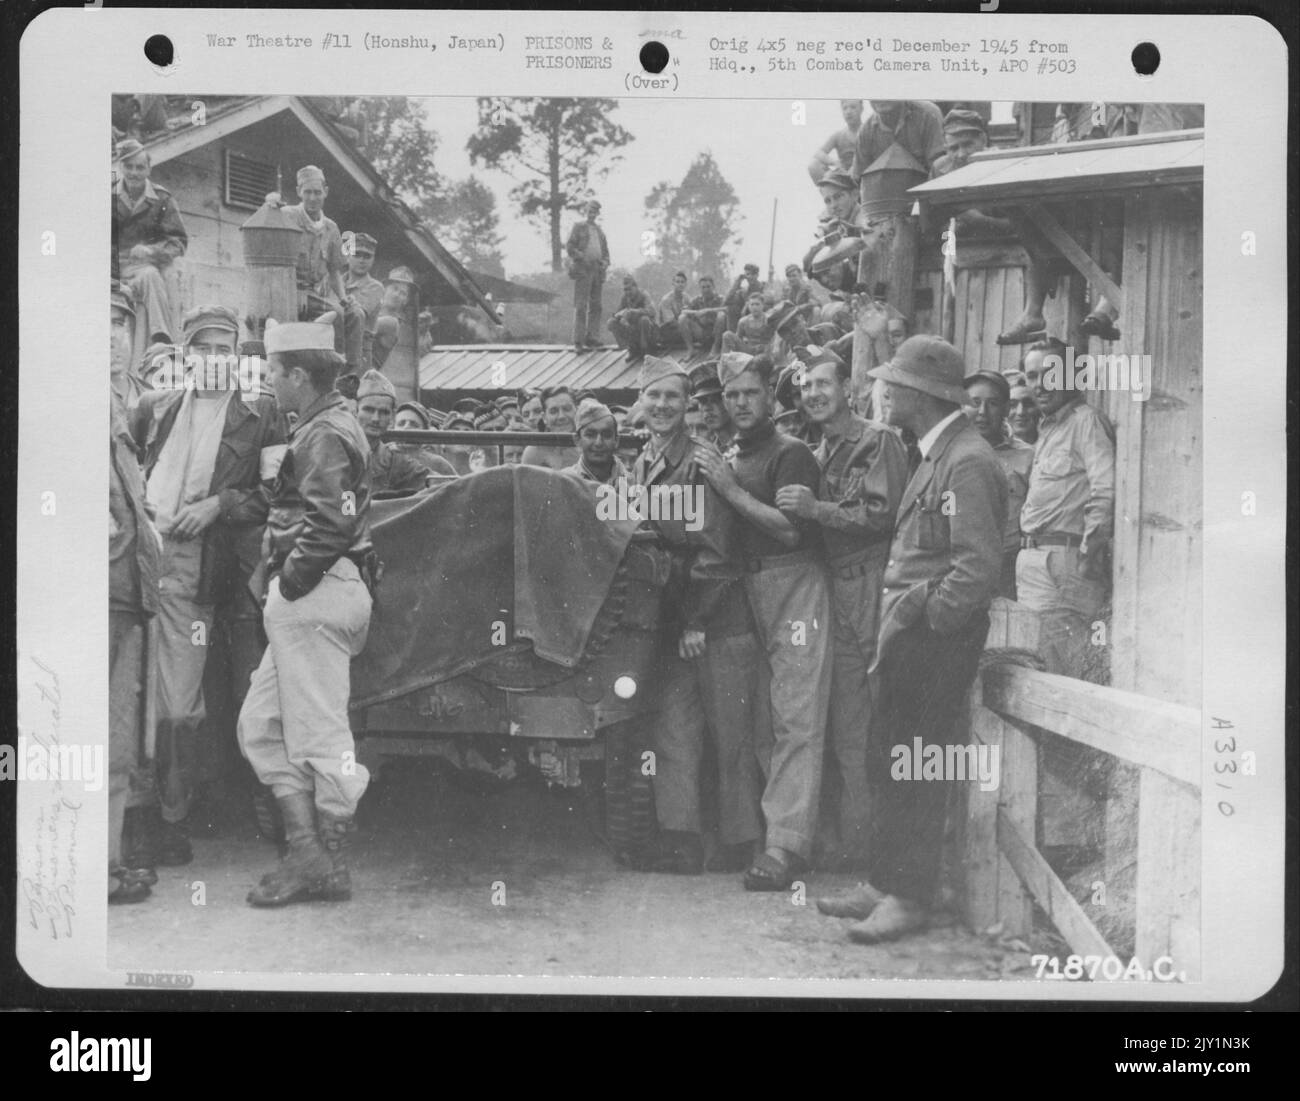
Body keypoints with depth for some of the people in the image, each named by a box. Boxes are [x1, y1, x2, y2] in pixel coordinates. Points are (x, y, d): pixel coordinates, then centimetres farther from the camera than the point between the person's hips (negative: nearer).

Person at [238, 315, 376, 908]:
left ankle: (326, 864, 6)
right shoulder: (331, 426, 18)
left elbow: (331, 524, -25)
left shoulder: (323, 436, -14)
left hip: (317, 594, -11)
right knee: (260, 725, 11)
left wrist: (290, 579, -15)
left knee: (319, 735, -3)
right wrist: (282, 577, 14)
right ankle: (306, 851, 12)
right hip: (308, 600, 11)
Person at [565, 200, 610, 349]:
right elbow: (570, 247, -3)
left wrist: (605, 262, 4)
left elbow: (605, 250, 23)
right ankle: (578, 340, -9)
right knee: (580, 306, -8)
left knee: (595, 306, 6)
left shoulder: (600, 230, 18)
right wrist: (583, 258, -15)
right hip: (583, 270, -6)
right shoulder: (579, 227, 4)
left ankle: (592, 338, 11)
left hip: (597, 271, 6)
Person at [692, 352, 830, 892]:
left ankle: (786, 846, -13)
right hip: (749, 593, 8)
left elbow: (790, 528, -16)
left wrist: (730, 489, -13)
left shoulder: (790, 453, -5)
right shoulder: (729, 457, 17)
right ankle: (775, 821, 18)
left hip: (795, 587, -8)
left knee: (796, 721, -10)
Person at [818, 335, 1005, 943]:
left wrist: (920, 616, -18)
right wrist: (897, 617, 11)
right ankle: (884, 883, 24)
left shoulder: (967, 462, -15)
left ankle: (910, 898, 5)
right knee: (890, 762, 14)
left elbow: (980, 567, -23)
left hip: (938, 635, -10)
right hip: (910, 629, 10)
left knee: (917, 770, -3)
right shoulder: (935, 455, 16)